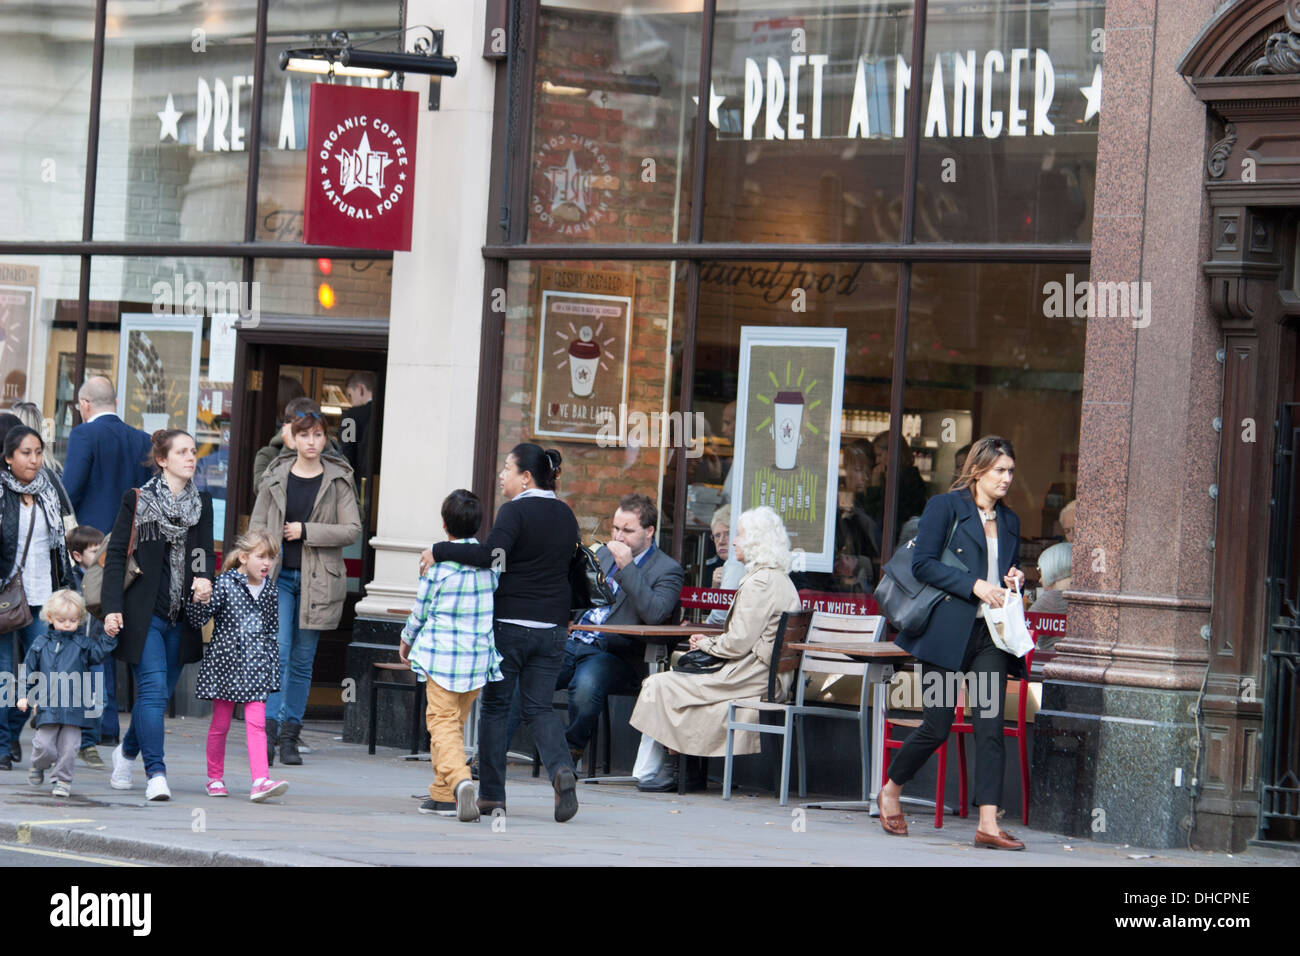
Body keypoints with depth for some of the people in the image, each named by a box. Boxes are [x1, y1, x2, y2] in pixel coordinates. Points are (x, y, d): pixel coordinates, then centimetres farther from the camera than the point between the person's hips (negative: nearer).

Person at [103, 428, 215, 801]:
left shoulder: (202, 503, 11)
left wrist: (205, 578, -16)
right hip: (144, 613, -5)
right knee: (153, 689, -13)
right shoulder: (137, 501, -1)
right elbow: (116, 554, -3)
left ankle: (127, 750, 36)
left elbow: (206, 551, 7)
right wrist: (112, 607, -11)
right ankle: (156, 774, -12)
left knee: (160, 692, 11)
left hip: (182, 616, 5)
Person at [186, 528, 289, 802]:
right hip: (226, 662, -3)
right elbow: (198, 620, -8)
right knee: (220, 723, 7)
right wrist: (199, 600, -28)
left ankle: (260, 781, -16)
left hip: (256, 666, 3)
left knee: (256, 722, -8)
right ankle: (215, 778, 23)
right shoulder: (225, 583, -6)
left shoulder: (269, 592, 7)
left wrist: (273, 665, 13)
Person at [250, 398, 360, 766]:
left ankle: (290, 736, 13)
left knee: (303, 660, 6)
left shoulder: (338, 479, 3)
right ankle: (268, 729, -14)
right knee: (277, 653, -14)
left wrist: (306, 531, -10)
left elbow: (352, 529, -2)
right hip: (278, 576, 0)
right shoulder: (275, 476, 5)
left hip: (317, 580, 0)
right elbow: (257, 525, 8)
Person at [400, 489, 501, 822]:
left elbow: (421, 610, 0)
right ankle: (443, 794, 19)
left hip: (442, 653, -4)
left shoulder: (438, 562, -9)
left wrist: (407, 640, 18)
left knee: (443, 721, -5)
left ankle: (458, 779, -30)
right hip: (479, 655, 4)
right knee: (456, 722, 15)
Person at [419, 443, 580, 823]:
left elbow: (492, 555, -25)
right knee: (539, 707, 7)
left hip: (510, 624, -6)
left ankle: (491, 794, 6)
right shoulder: (565, 515, 12)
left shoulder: (516, 510, -11)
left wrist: (440, 550, -20)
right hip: (552, 628, 6)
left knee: (495, 706, 5)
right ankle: (561, 770, -19)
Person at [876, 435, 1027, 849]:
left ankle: (988, 823, -11)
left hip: (991, 636, 5)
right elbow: (922, 563, -8)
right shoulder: (945, 507, 0)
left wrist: (1014, 579, 6)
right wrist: (974, 585, -15)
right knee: (937, 726, -2)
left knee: (990, 727, -7)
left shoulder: (1009, 521, 18)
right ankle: (890, 791, 23)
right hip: (947, 632, -5)